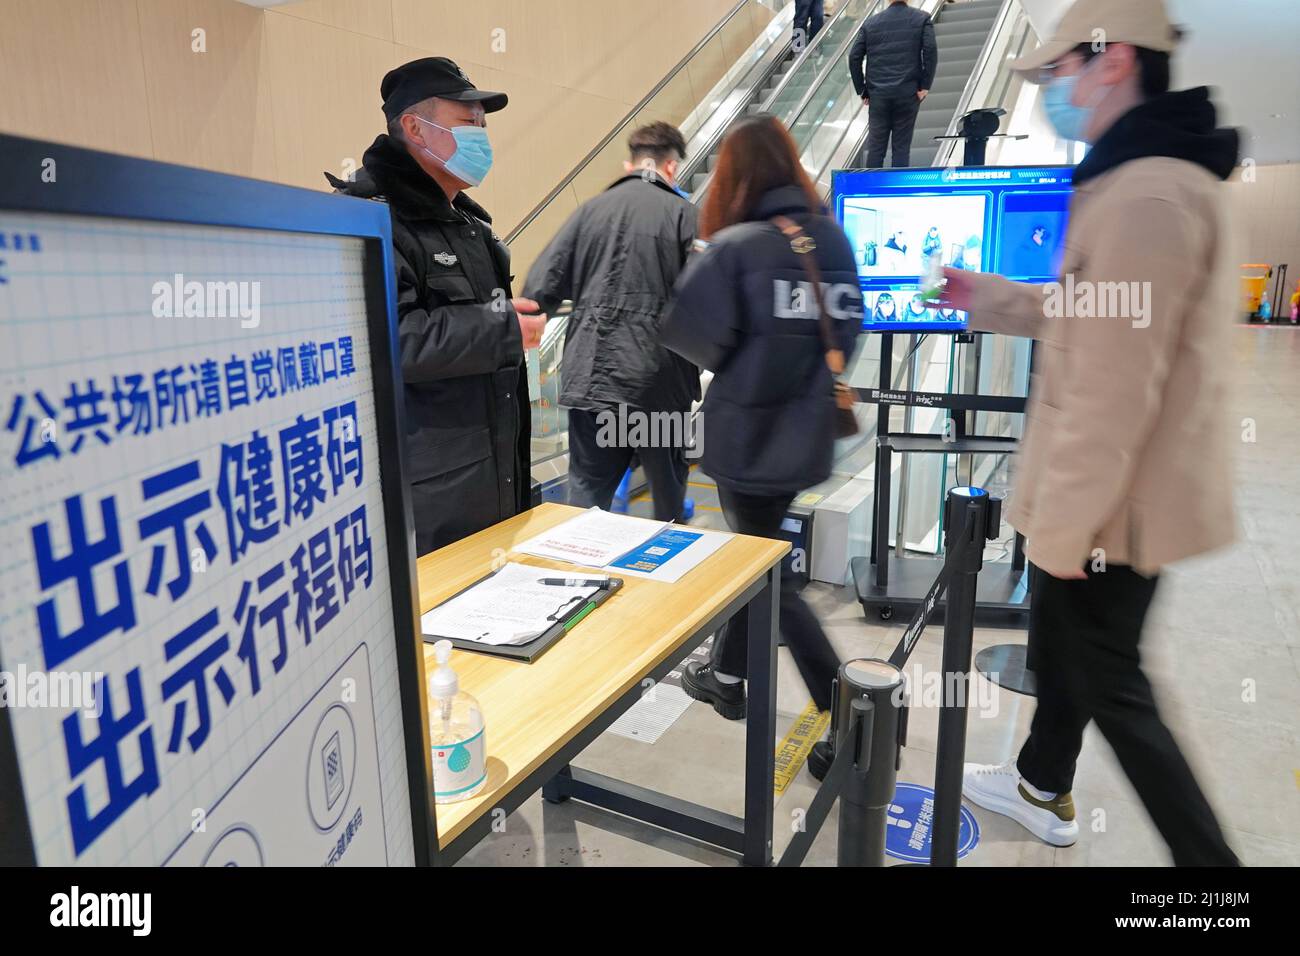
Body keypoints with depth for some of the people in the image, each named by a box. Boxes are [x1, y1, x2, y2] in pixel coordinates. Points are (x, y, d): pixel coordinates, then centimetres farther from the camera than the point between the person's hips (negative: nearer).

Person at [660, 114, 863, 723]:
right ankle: (726, 675, 38)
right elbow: (848, 329, 9)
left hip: (748, 437, -6)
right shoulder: (834, 238, 3)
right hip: (807, 437, 7)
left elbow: (687, 334, -16)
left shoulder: (734, 247, -16)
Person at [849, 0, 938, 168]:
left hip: (877, 94, 1)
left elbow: (854, 57, 4)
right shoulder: (922, 19, 4)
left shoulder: (869, 23, 8)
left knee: (875, 148, 4)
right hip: (908, 93, -1)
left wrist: (862, 90, 10)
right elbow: (930, 51, -7)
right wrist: (925, 86, -3)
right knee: (902, 147, 2)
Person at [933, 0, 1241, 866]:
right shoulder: (1158, 176, 11)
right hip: (1121, 491, 11)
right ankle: (1043, 789, 46)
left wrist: (1063, 527, -22)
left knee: (1109, 682, 6)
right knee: (1062, 643, 25)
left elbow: (1115, 390, -28)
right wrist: (984, 297, 20)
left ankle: (1210, 858, 22)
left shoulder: (1147, 194, -25)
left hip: (1117, 504, -11)